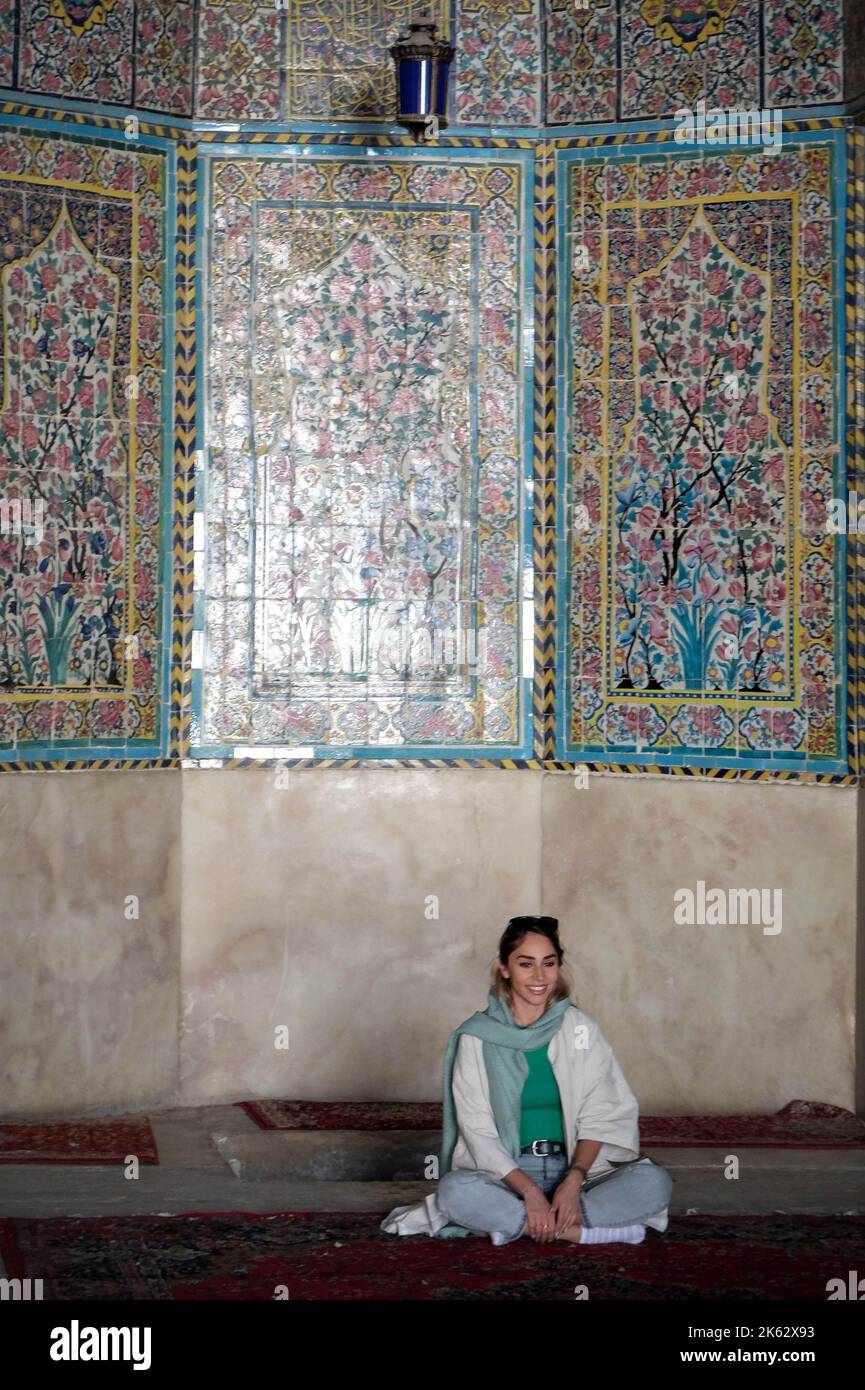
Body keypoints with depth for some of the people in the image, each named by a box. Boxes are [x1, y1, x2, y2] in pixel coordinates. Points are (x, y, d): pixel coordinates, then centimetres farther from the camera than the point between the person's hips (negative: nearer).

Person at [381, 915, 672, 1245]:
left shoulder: (579, 1028, 3)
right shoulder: (477, 1037, -2)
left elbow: (598, 1114, 0)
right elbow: (477, 1130, -6)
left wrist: (574, 1179, -18)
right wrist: (528, 1190, -20)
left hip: (573, 1169, 2)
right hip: (505, 1175, -2)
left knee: (654, 1181, -24)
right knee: (456, 1189, -34)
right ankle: (587, 1230, -25)